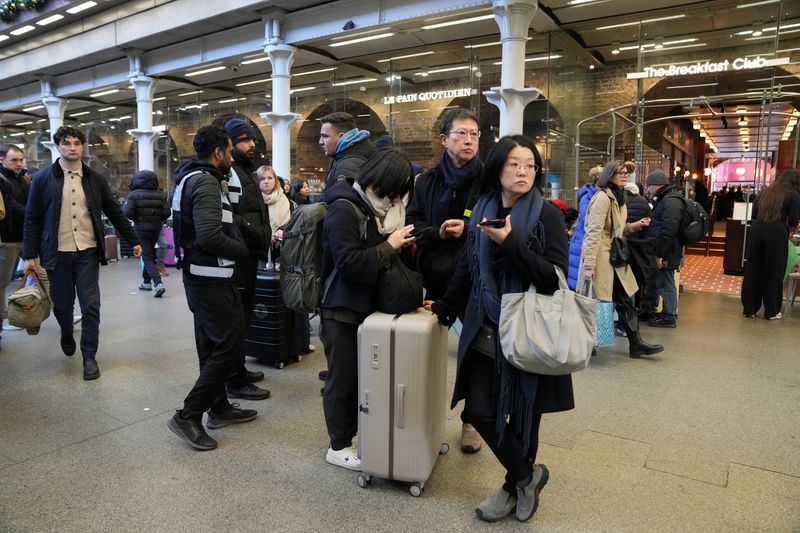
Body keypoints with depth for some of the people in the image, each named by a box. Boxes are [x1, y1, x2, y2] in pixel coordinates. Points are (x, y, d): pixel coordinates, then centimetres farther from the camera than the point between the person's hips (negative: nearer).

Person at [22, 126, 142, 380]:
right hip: (58, 253, 0)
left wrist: (133, 240, 9)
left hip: (87, 252, 1)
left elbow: (114, 212, 10)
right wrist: (30, 255, -3)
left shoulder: (95, 179, 5)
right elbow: (32, 220, 1)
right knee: (62, 304, 12)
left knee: (91, 305, -4)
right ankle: (67, 337, 43)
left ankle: (89, 356, 8)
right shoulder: (43, 179, 0)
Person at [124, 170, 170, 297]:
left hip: (141, 228, -4)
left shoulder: (134, 195, -8)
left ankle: (158, 283, -19)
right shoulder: (160, 195, -1)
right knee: (149, 254, 21)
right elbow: (166, 213, -6)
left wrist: (136, 219, 6)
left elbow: (128, 213, -15)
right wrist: (158, 219, 11)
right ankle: (146, 282, 31)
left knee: (147, 257, -2)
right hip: (156, 228, 4)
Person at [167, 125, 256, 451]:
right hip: (213, 279, -11)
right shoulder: (206, 182, -17)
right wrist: (242, 251, -12)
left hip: (201, 277, 11)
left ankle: (219, 408, 30)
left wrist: (236, 247, 10)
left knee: (213, 346, 17)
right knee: (229, 348, -5)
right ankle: (188, 416, 1)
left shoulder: (191, 177, 15)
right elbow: (211, 237, -28)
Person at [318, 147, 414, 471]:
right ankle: (339, 447, 18)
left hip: (363, 306, 9)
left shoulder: (371, 206, 11)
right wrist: (389, 245, -22)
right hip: (341, 310, -9)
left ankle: (353, 433, 30)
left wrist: (399, 244, 0)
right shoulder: (344, 209, -18)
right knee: (342, 379, 3)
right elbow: (349, 264, -26)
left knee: (361, 374, 15)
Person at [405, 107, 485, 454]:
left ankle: (470, 421, 27)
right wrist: (438, 232, -13)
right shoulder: (427, 181, 7)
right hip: (435, 278, 3)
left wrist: (467, 229, -19)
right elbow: (411, 223, 5)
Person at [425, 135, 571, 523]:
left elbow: (556, 278, -17)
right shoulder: (482, 210, 5)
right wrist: (445, 307, 24)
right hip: (486, 329, 4)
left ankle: (514, 488, 33)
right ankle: (527, 475, 26)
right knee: (479, 410, 1)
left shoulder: (547, 214, -8)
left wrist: (510, 244, -25)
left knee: (522, 416, 7)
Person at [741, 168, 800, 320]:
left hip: (756, 229, 4)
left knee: (753, 270, 9)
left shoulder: (764, 192, 16)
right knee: (773, 272, 6)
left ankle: (750, 308, 14)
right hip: (777, 233, -4)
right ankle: (771, 311, 16)